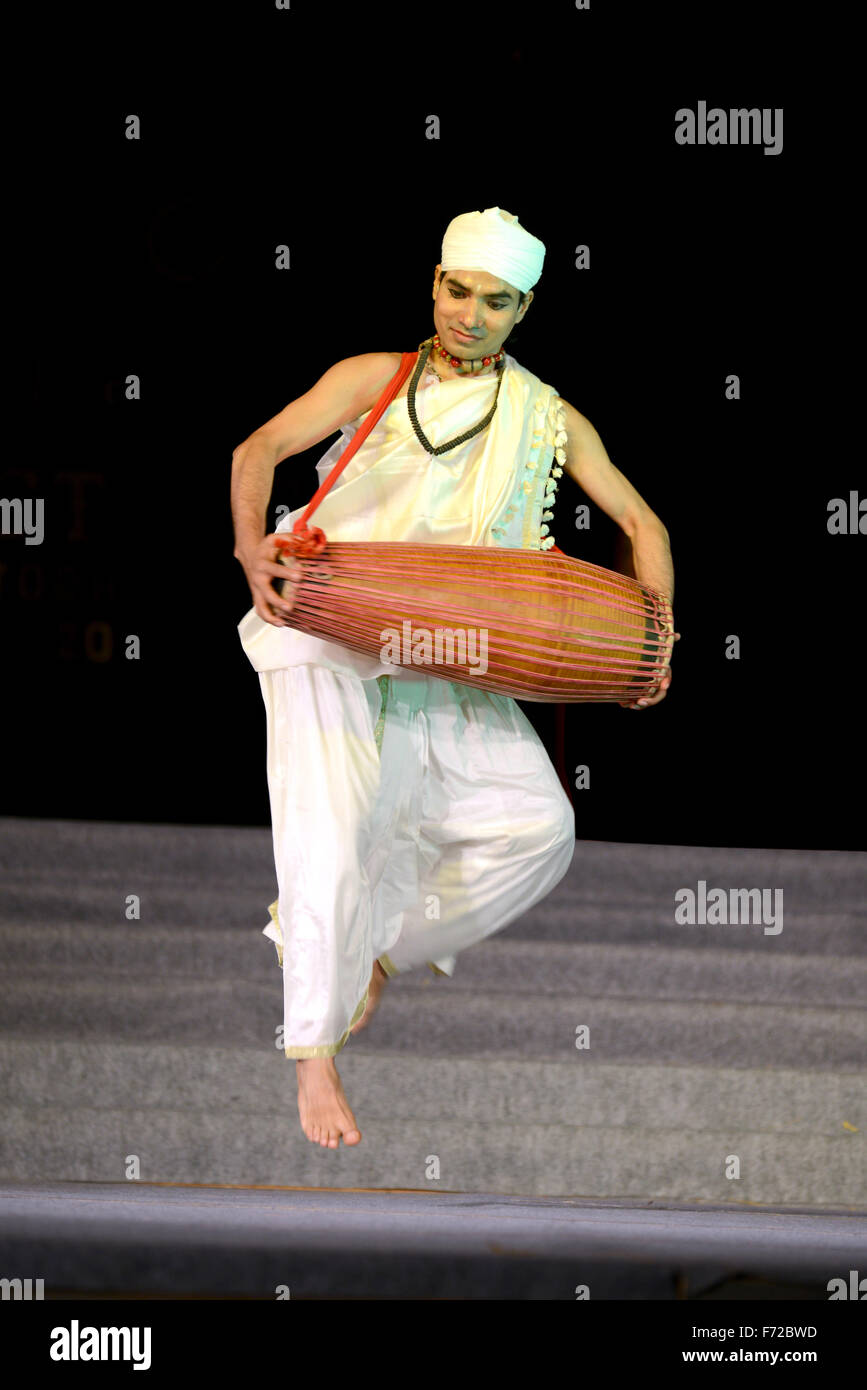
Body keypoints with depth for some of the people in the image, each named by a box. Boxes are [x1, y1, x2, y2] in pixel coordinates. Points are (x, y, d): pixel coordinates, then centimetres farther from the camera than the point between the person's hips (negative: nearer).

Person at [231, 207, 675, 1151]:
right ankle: (314, 1056, -11)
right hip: (330, 638, -4)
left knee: (535, 826, -5)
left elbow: (640, 523, 12)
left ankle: (377, 947, 14)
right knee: (333, 831, -18)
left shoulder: (547, 419, 9)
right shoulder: (376, 379, 1)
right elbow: (260, 450, -9)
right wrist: (253, 549, -29)